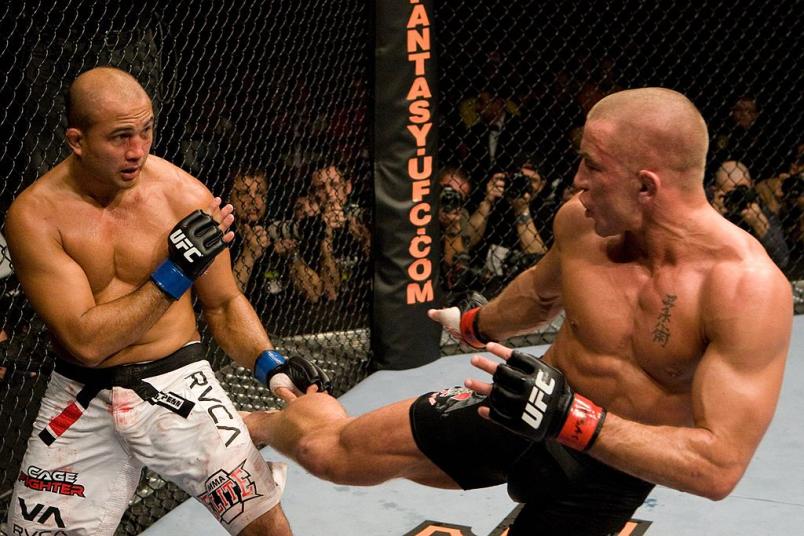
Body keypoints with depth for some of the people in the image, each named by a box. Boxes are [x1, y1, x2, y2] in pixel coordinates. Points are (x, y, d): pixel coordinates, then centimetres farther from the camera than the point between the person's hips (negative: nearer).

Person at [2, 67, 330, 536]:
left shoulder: (186, 197, -9)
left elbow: (224, 304, 5)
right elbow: (85, 342, -18)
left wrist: (270, 364, -12)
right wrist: (173, 274, -22)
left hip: (178, 385, 0)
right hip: (84, 400, 0)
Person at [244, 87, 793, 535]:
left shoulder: (749, 286, -30)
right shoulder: (580, 220, -15)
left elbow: (721, 465, -32)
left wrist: (571, 417, -41)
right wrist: (475, 323, 30)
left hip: (611, 465, -3)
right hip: (518, 410, 4)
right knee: (326, 447, 5)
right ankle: (259, 423, 39)